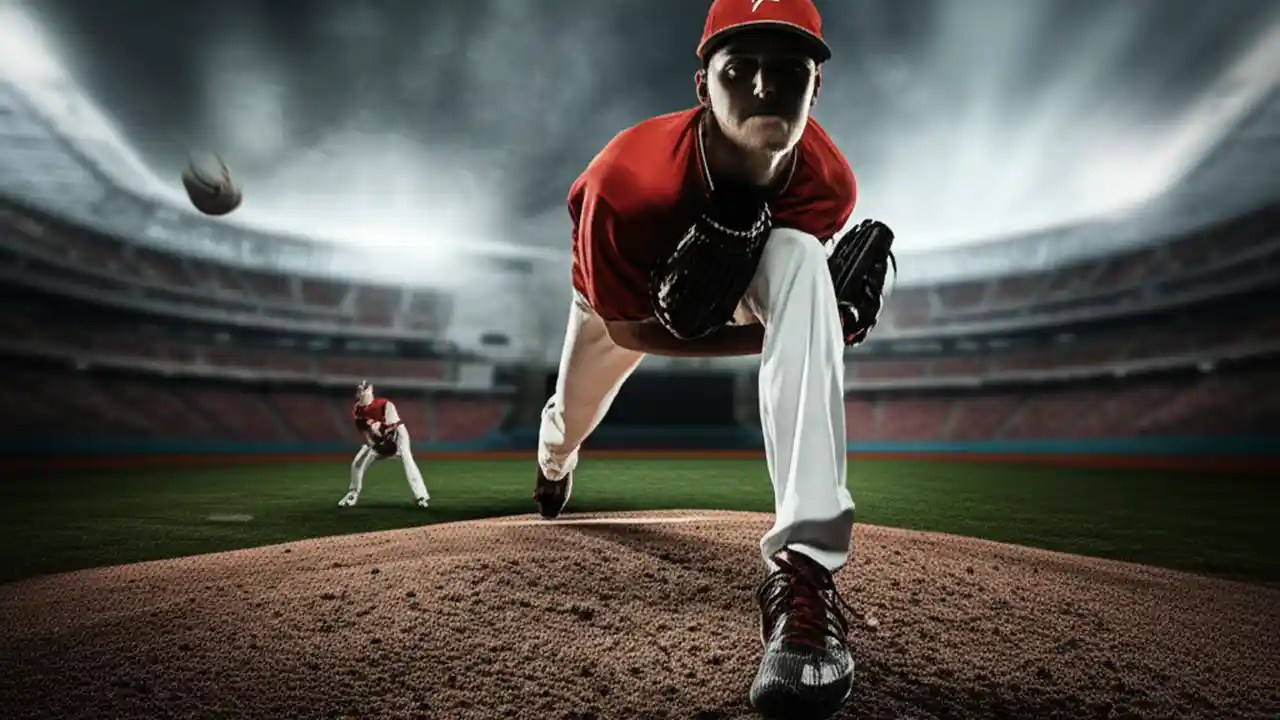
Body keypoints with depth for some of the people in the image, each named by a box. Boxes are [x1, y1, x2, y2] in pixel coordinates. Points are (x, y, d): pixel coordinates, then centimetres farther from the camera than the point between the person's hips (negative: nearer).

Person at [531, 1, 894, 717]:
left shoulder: (828, 183, -31)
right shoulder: (627, 182, -41)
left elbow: (799, 280, -7)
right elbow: (630, 329, -29)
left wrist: (809, 318, -30)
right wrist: (769, 337, -35)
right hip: (630, 289, 0)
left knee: (800, 259, -36)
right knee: (573, 415, 17)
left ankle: (806, 567, -44)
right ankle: (555, 464, 66)